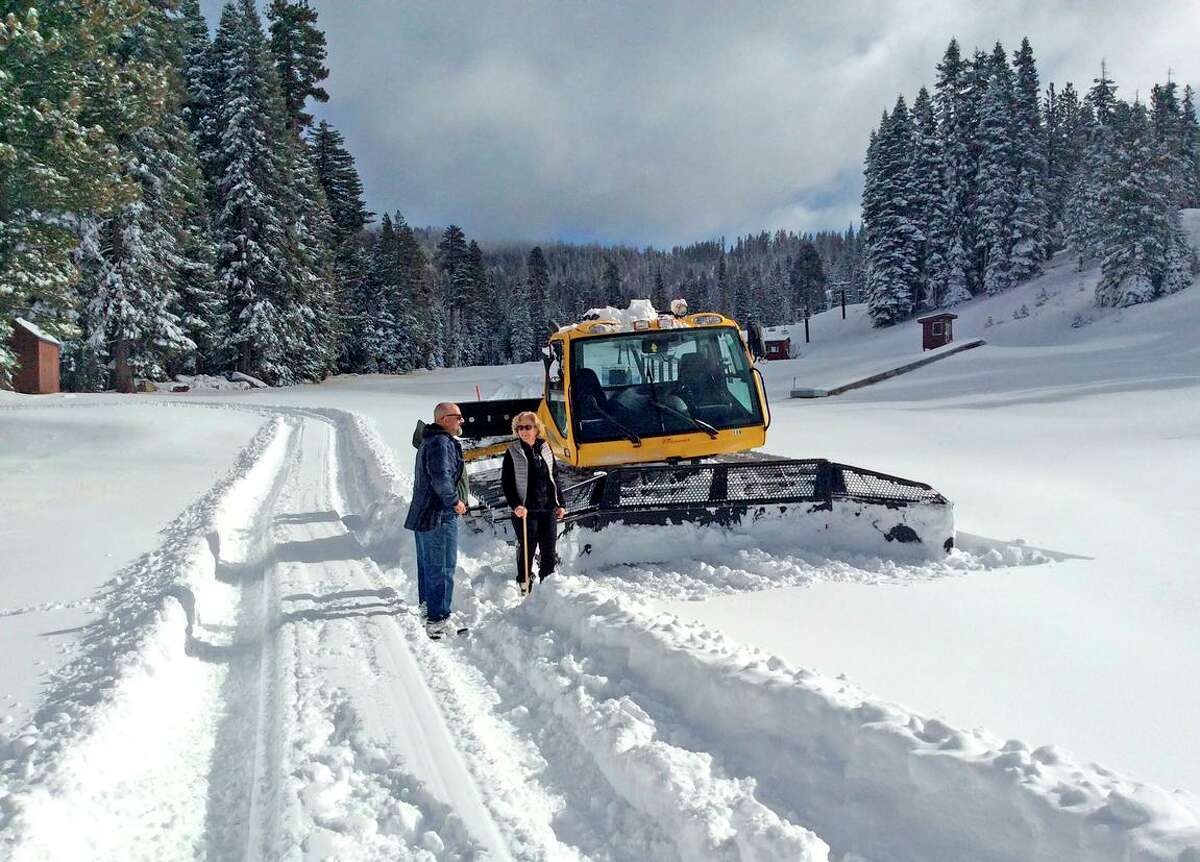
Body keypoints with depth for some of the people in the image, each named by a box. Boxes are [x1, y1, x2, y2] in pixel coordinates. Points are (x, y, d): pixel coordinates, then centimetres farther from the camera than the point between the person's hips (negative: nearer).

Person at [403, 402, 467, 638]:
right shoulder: (441, 443, -17)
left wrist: (453, 499, 16)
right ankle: (437, 621, -5)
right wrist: (454, 501, -15)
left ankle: (427, 610, 30)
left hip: (423, 514, 11)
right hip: (439, 516, -11)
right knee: (442, 569, -7)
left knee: (427, 566, 19)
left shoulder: (429, 441, 17)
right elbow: (440, 477, -28)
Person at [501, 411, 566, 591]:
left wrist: (560, 504, 11)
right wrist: (516, 505, -15)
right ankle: (524, 583, 8)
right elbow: (506, 482, -4)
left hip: (548, 508, 4)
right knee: (527, 549, -3)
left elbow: (555, 477, 15)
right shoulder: (513, 452, -1)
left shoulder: (545, 449, 10)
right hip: (526, 510, -4)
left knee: (549, 549, 7)